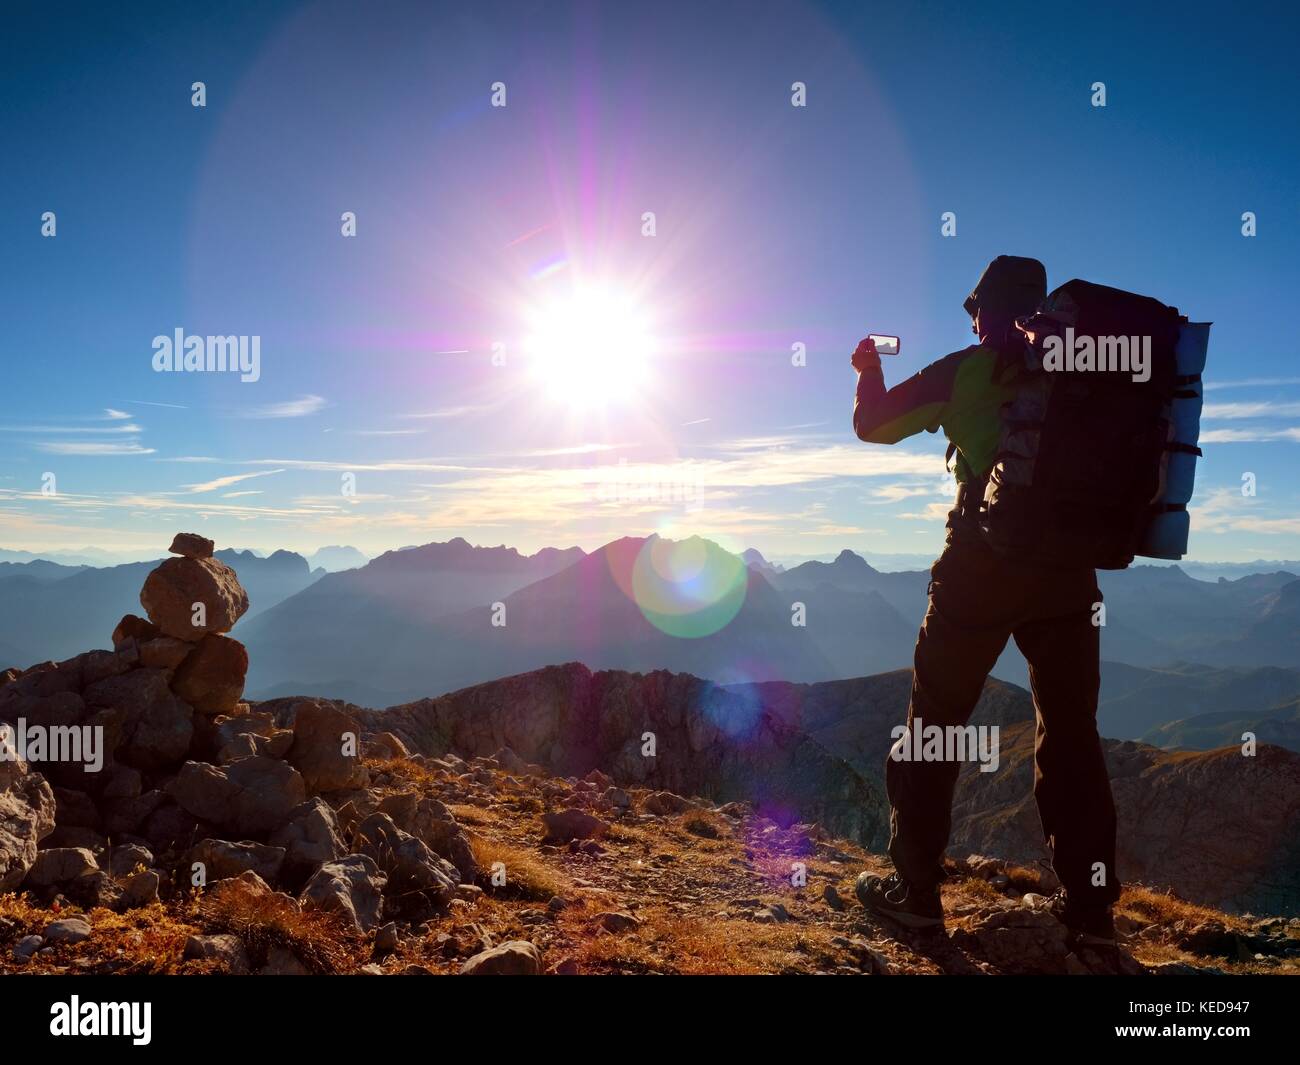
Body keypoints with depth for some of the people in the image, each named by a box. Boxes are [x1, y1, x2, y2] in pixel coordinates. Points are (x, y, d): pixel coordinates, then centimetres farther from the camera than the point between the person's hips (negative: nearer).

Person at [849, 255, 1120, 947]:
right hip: (1069, 569, 4)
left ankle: (915, 889, 13)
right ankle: (1090, 905, 15)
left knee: (933, 723, 9)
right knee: (1071, 732, 12)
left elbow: (873, 425, 7)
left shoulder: (966, 370, 0)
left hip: (982, 565, -3)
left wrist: (869, 370, 25)